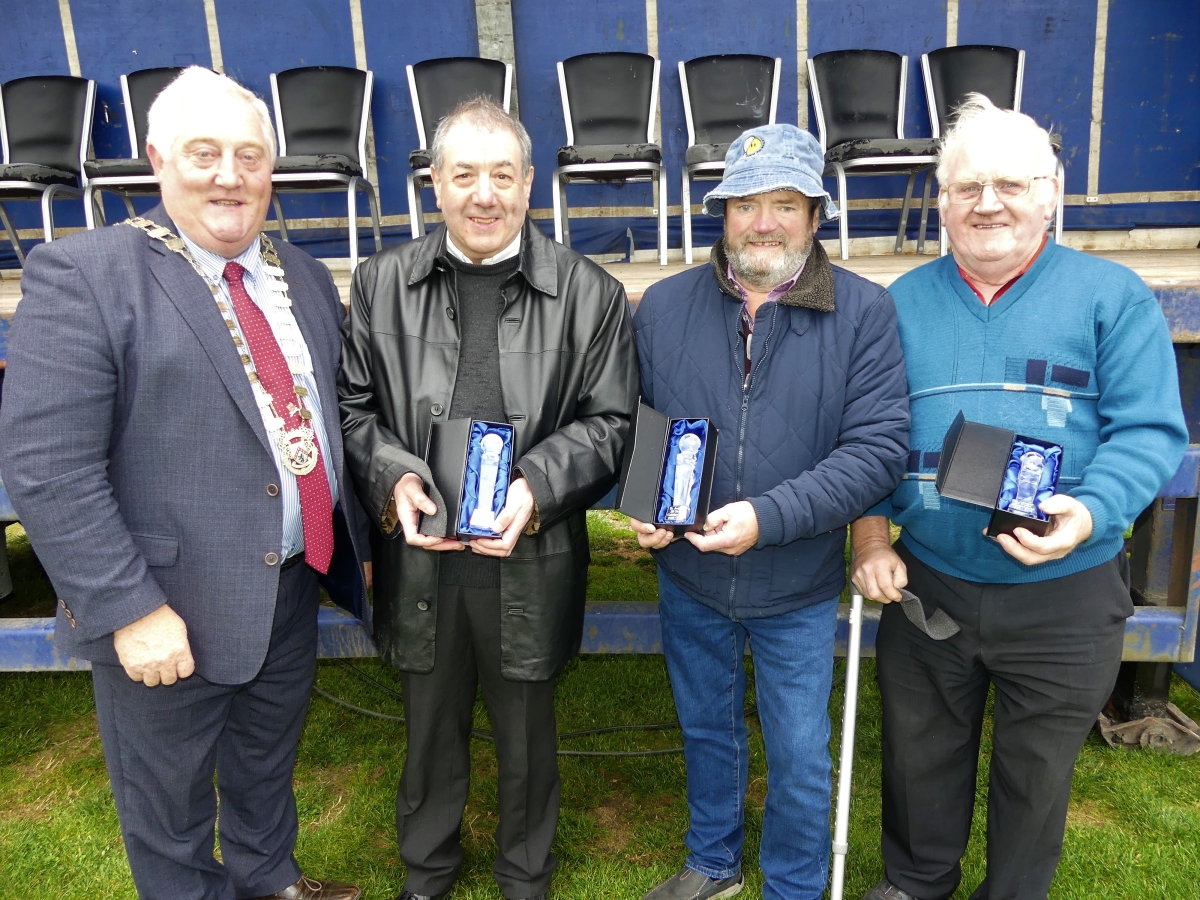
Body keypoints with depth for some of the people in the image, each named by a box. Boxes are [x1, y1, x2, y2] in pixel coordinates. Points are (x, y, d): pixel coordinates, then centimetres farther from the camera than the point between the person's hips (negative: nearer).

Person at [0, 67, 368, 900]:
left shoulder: (304, 278, 6)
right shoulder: (81, 276, -14)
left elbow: (335, 416, 10)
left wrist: (357, 544, 6)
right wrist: (130, 610, -21)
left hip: (291, 590, 6)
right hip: (166, 613, -5)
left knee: (269, 762, 27)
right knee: (168, 802, 18)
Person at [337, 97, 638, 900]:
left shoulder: (590, 292, -4)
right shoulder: (382, 284, 2)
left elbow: (610, 421, -4)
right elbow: (354, 407, 5)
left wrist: (537, 487, -19)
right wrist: (394, 478, -13)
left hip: (530, 557, -1)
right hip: (419, 555, 2)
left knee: (527, 732, 18)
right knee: (431, 727, 22)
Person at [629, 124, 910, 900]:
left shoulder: (865, 311, -12)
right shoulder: (664, 306, -4)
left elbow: (881, 447, -18)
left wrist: (768, 516, -27)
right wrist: (643, 507, -16)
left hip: (798, 586, -2)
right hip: (688, 575, 3)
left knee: (799, 756, 14)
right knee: (707, 730, 23)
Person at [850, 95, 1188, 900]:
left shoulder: (1112, 295, -4)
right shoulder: (905, 301, 4)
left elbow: (1149, 431, -10)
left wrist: (1090, 514, -28)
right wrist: (869, 534, -7)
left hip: (1065, 593, -2)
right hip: (925, 585, 2)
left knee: (1037, 772, 18)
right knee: (921, 754, 20)